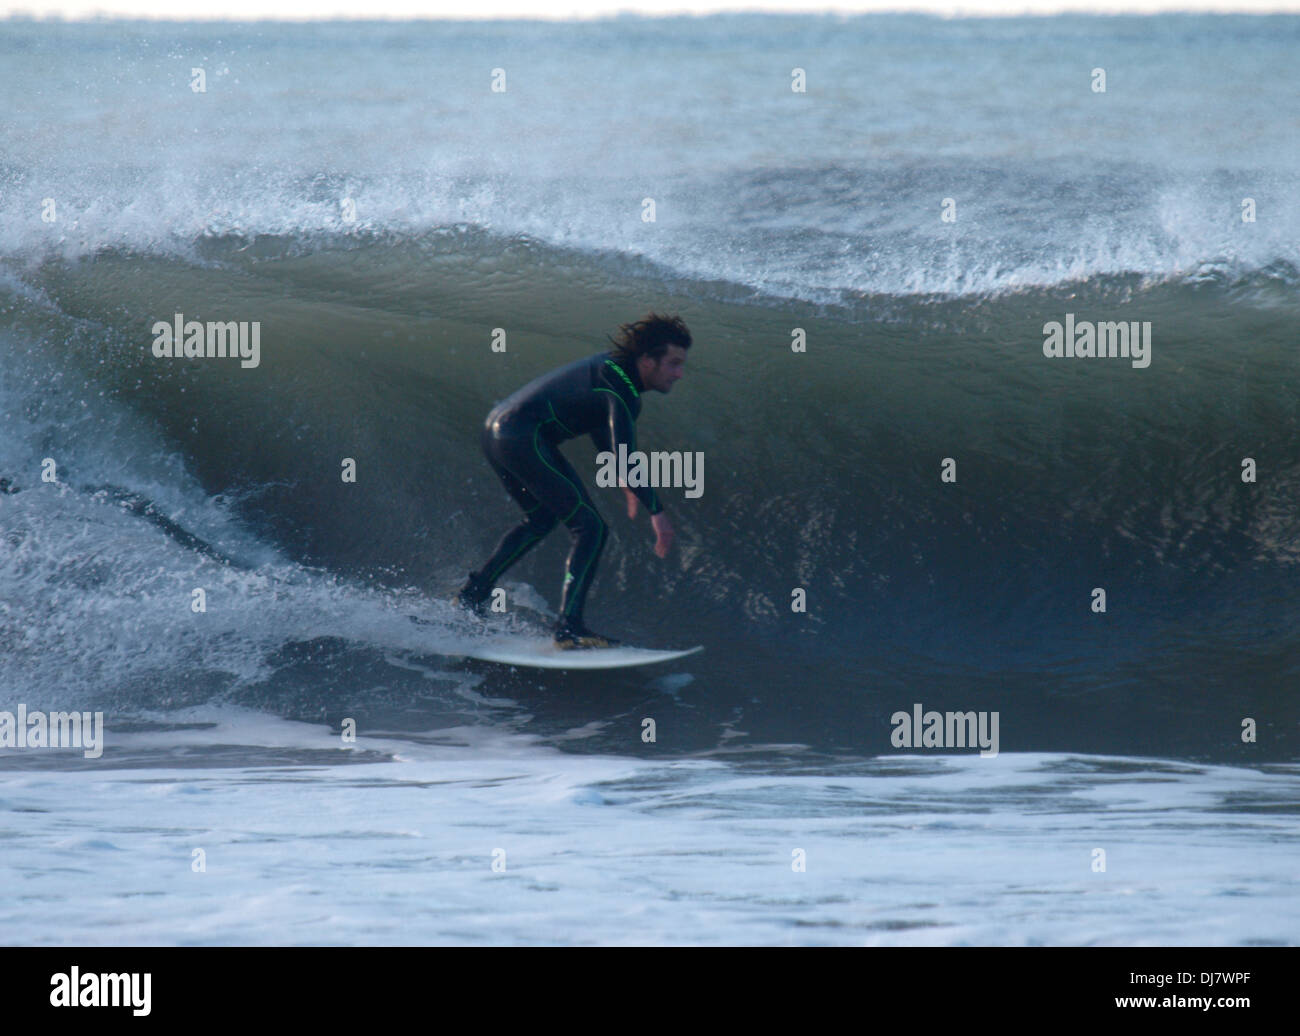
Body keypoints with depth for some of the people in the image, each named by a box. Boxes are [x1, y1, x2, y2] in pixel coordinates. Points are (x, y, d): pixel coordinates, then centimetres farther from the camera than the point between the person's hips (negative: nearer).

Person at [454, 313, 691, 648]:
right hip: (524, 439, -11)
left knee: (542, 519, 32)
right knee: (590, 528, -10)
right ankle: (569, 627, -16)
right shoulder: (621, 389, -15)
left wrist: (626, 479, 34)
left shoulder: (612, 367, 15)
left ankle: (473, 594, 33)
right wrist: (656, 511, -26)